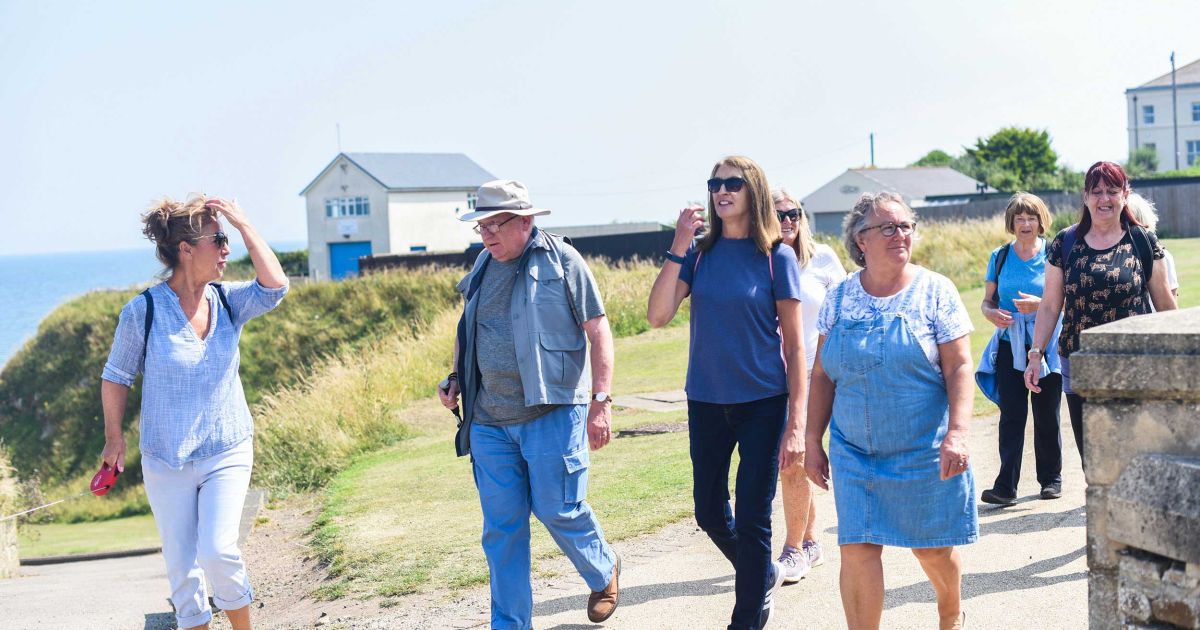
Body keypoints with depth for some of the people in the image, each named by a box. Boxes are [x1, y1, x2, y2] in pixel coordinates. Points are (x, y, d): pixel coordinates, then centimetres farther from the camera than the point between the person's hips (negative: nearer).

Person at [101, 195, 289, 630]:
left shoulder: (228, 301, -2)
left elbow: (275, 285, -22)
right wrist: (114, 436, 3)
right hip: (166, 461, -1)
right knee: (182, 567, 6)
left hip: (227, 453, 1)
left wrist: (242, 222, -18)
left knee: (218, 551, -16)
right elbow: (116, 377, 3)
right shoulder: (143, 311, -10)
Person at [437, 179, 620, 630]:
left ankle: (604, 572, 31)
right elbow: (467, 332, 25)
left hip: (551, 412, -5)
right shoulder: (483, 268, 12)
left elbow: (598, 330, -5)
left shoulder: (561, 261, -4)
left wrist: (601, 400, -11)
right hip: (489, 419, 5)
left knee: (558, 509, 0)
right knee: (501, 526, 6)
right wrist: (455, 379, 9)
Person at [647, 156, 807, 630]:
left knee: (752, 520, 0)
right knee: (709, 514, 14)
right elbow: (658, 315, -10)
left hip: (763, 403, -4)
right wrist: (678, 248, -16)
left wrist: (796, 423, -10)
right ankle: (763, 575, 41)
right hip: (707, 403, 4)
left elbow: (794, 345, -5)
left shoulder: (777, 257, -6)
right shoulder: (699, 254, 2)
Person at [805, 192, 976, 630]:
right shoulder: (840, 298, 3)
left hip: (924, 449, -2)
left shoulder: (934, 291, -4)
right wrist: (813, 440, 5)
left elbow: (959, 368, -7)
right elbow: (823, 375, 8)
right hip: (855, 451, 2)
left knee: (933, 547, 10)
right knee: (857, 550, -7)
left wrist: (957, 433, -18)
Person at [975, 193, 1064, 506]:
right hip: (1010, 346, 2)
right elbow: (986, 300, 12)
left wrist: (1040, 304, -19)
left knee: (1047, 415, 6)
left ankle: (1051, 478, 21)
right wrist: (992, 313, -10)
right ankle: (1005, 486, -9)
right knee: (1011, 415, -5)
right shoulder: (1000, 257, 8)